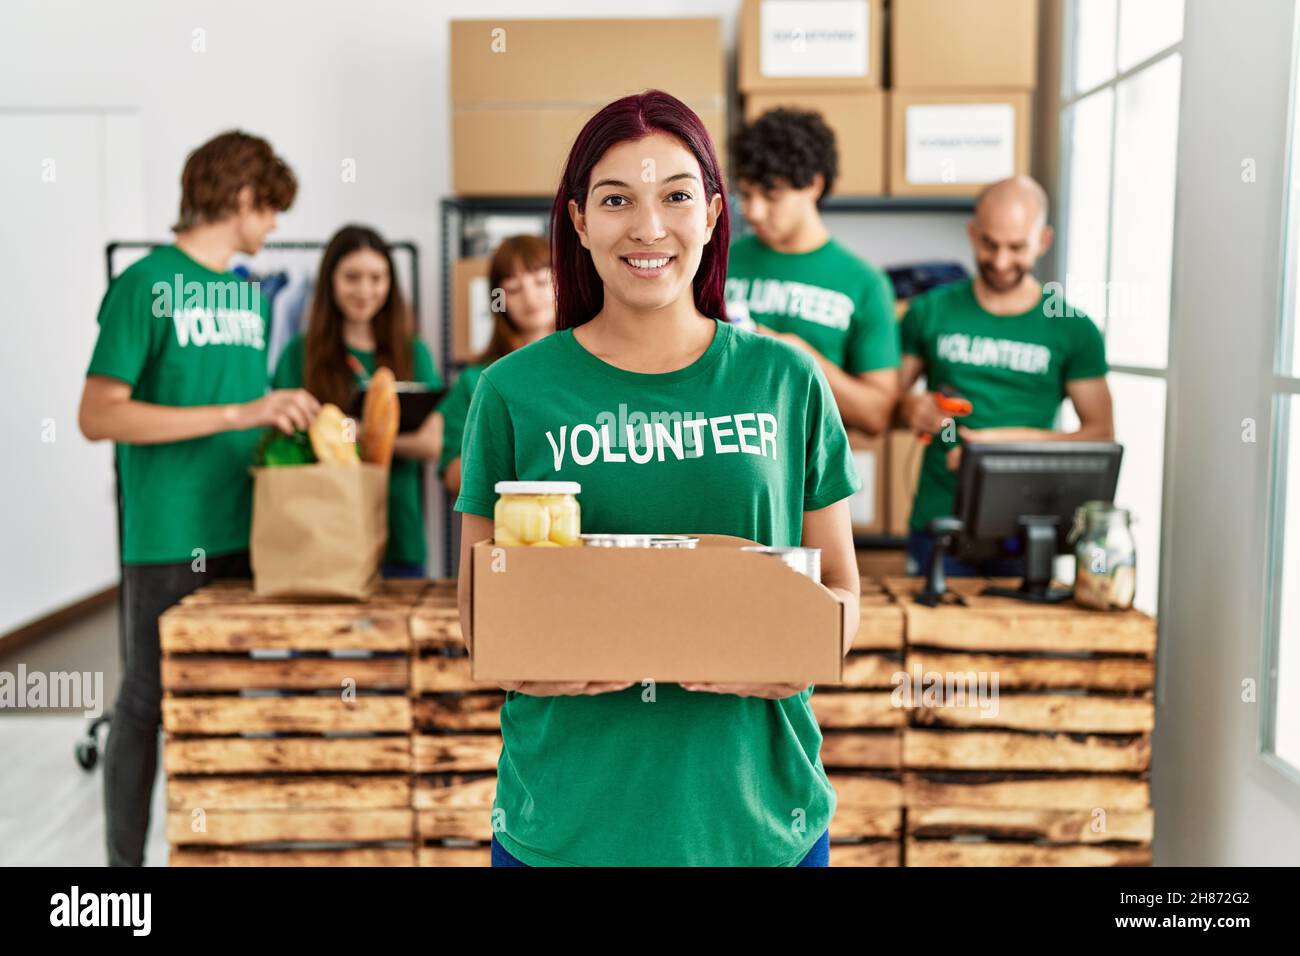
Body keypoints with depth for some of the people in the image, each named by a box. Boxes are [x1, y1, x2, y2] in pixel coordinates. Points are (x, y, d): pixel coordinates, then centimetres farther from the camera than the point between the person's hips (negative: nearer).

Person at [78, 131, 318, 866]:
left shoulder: (252, 293, 14)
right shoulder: (145, 284, -7)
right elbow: (98, 416, -14)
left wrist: (290, 419, 6)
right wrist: (239, 414, -19)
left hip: (248, 531, 7)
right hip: (168, 538, -6)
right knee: (148, 701, 4)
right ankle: (125, 856, 18)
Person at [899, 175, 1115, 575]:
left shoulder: (1073, 329, 3)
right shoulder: (930, 312, 6)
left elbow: (1101, 435, 2)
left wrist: (1012, 441, -12)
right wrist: (910, 409, -11)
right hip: (938, 526, 1)